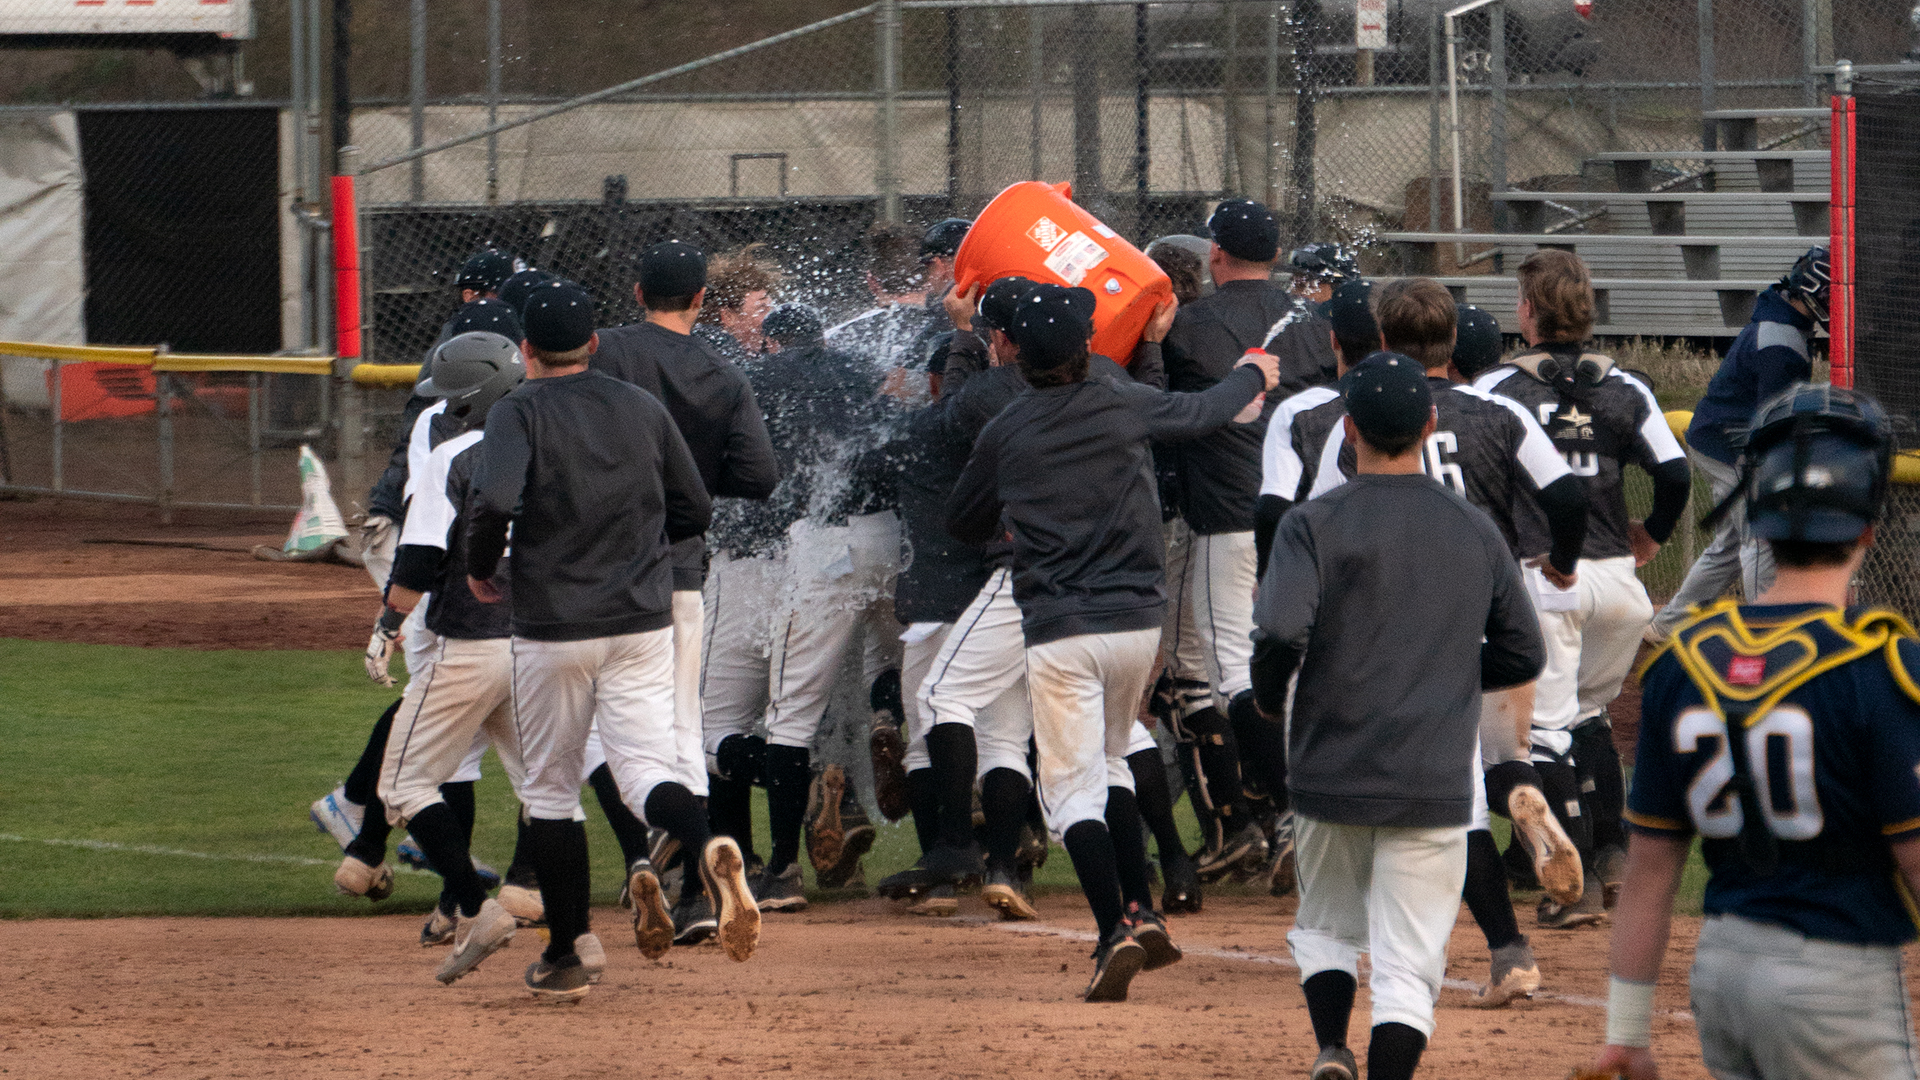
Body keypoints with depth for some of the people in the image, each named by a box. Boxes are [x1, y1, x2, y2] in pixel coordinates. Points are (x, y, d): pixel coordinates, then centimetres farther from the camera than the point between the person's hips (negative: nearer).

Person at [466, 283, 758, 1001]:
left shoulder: (520, 412, -7)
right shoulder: (644, 408, 7)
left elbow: (494, 498, -24)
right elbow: (695, 511, 11)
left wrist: (480, 567, -6)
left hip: (553, 627, -3)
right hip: (643, 624, 3)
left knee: (550, 790, 11)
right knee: (647, 771, -3)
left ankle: (563, 958, 14)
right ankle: (707, 849, -37)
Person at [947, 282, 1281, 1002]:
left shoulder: (1004, 434, -2)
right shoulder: (1122, 406, -1)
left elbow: (962, 524, 13)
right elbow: (1202, 413, 18)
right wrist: (1253, 375, 39)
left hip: (1060, 629, -3)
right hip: (1138, 618, 3)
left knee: (1074, 786, -2)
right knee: (1109, 761, 23)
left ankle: (1115, 933, -19)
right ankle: (1141, 912, 17)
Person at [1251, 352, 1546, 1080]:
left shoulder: (1315, 524, -6)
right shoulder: (1475, 530, 4)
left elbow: (1281, 632, -20)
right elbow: (1524, 656, 9)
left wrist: (1269, 700, -1)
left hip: (1332, 773, -1)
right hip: (1435, 786, 1)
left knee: (1326, 926, 21)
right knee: (1408, 965, 2)